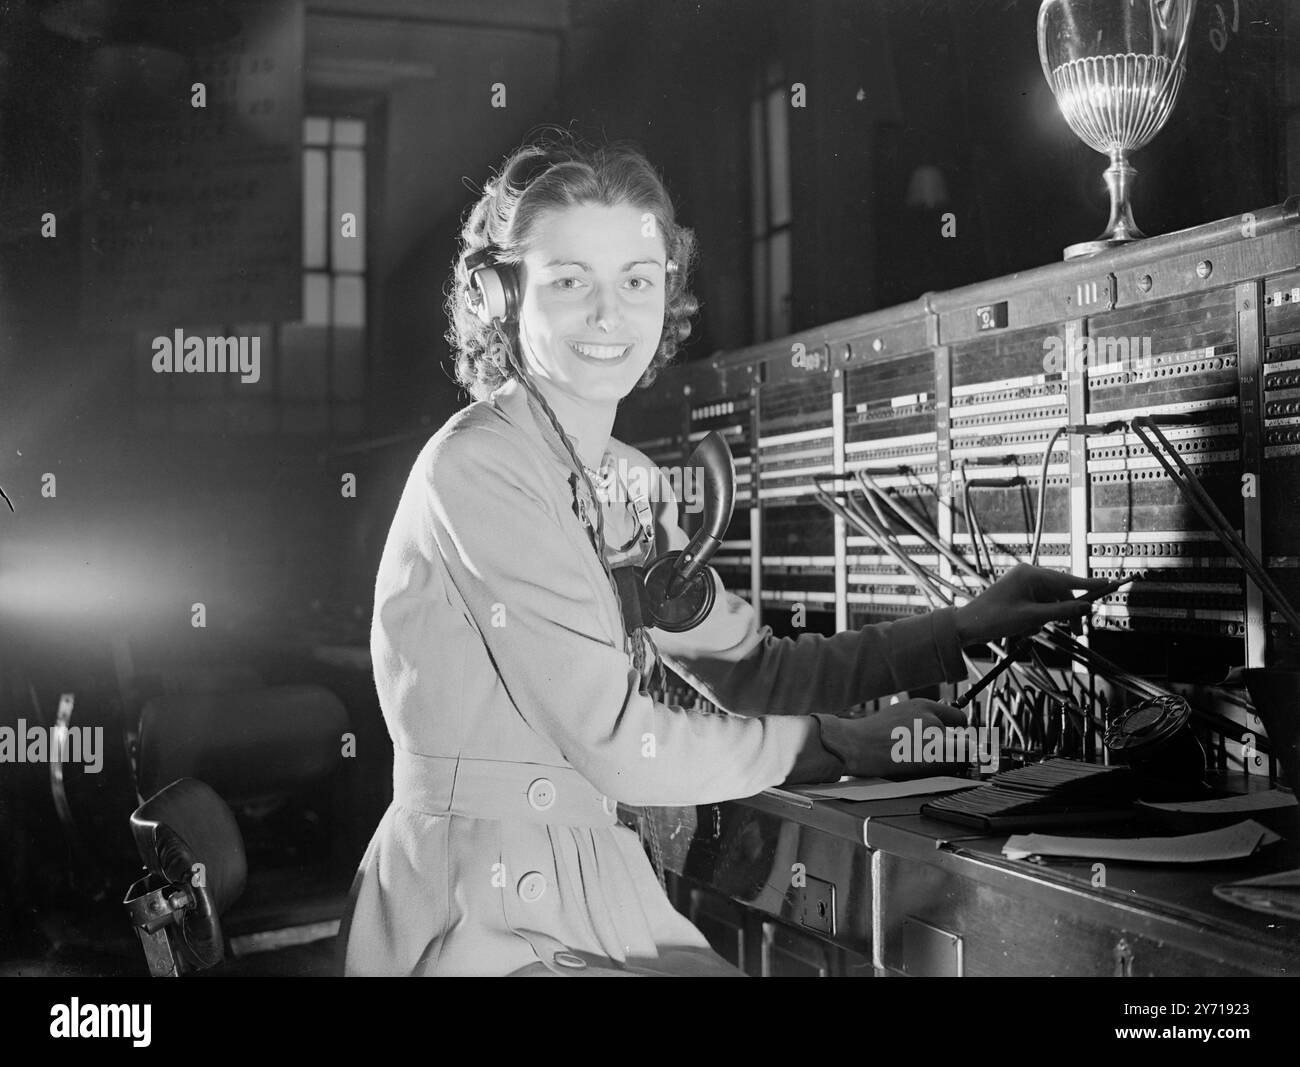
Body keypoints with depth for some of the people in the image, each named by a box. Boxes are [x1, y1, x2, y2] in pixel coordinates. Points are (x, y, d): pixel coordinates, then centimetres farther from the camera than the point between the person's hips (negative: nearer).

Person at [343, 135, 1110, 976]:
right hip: (482, 916, -7)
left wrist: (964, 629, 3)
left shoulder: (633, 482, 9)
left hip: (598, 890, 7)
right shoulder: (478, 469, -17)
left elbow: (752, 669, 11)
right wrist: (836, 744, -9)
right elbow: (612, 739, -18)